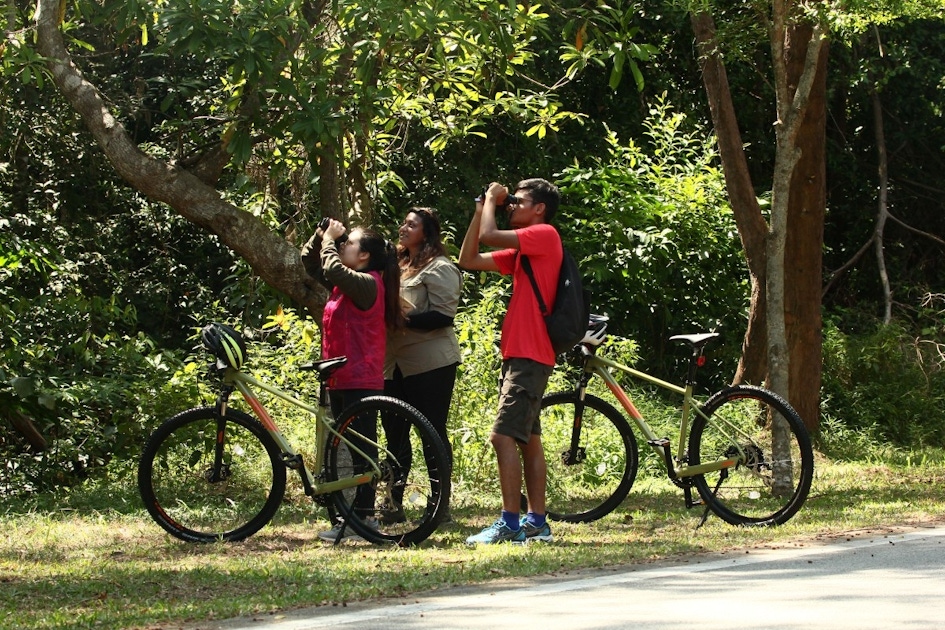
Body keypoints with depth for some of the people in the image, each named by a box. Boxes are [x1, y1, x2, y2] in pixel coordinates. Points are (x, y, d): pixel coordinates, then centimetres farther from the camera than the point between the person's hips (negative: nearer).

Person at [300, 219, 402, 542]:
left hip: (360, 380, -10)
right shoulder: (346, 283, 15)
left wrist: (329, 240, -13)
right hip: (339, 379, 10)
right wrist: (320, 236, 8)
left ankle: (363, 518, -5)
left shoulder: (367, 283, -12)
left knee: (361, 449, -7)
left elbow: (334, 270, -29)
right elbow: (310, 263, 24)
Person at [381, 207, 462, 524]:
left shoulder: (440, 269, -7)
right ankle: (394, 504, 16)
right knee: (394, 434, 9)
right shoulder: (397, 265, 19)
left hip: (429, 365, -8)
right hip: (394, 364, 8)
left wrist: (406, 319, -23)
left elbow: (443, 316, -17)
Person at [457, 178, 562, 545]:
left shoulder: (545, 235, -9)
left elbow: (490, 236, -19)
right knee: (528, 439, 11)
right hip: (519, 355, 10)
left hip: (529, 357, -10)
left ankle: (510, 524, -17)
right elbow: (469, 260, 16)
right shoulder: (521, 251, 19)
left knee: (504, 436, -15)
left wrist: (492, 197, -2)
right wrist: (481, 208, 14)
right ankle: (536, 522, 15)